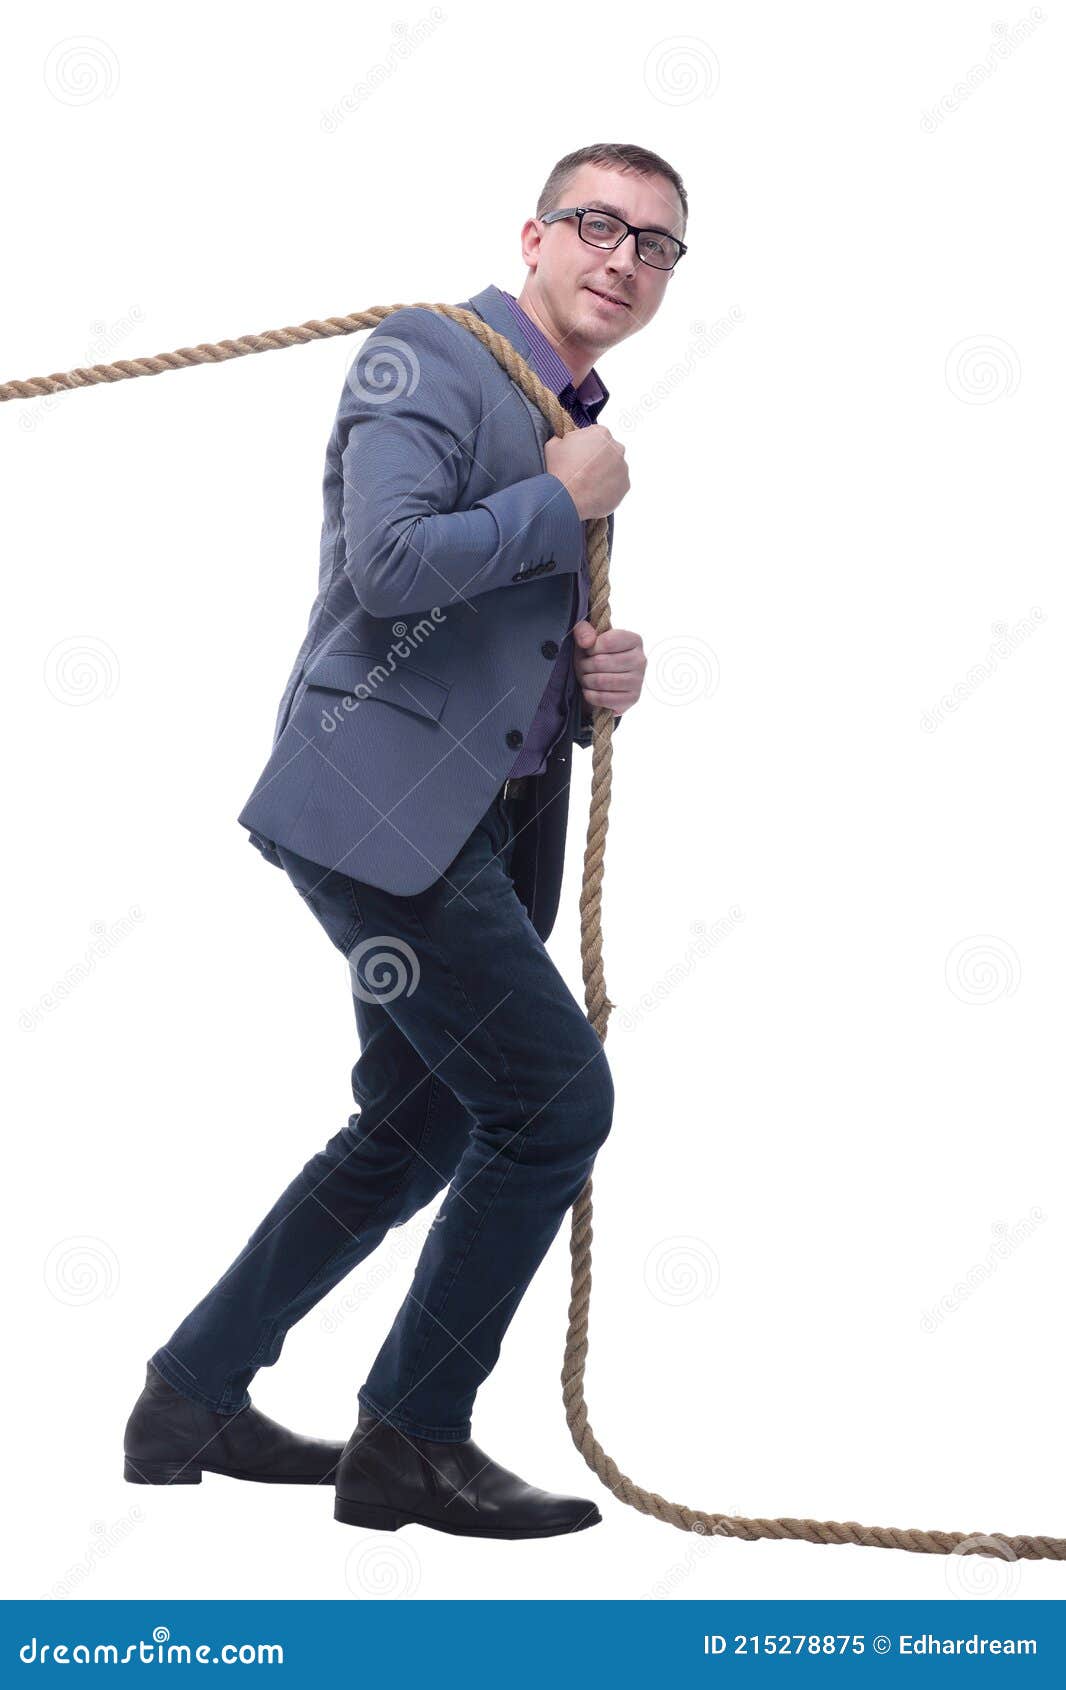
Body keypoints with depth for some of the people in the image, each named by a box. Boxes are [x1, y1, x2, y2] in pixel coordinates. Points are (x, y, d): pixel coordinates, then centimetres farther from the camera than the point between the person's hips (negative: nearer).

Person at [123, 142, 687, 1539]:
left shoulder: (573, 431, 20)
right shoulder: (425, 359, -6)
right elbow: (390, 563, -22)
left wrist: (602, 678, 6)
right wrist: (565, 502, -10)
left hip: (479, 832, 10)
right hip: (385, 809, -10)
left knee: (417, 1132, 16)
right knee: (558, 1101, -11)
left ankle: (193, 1401, 26)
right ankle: (413, 1440, 2)